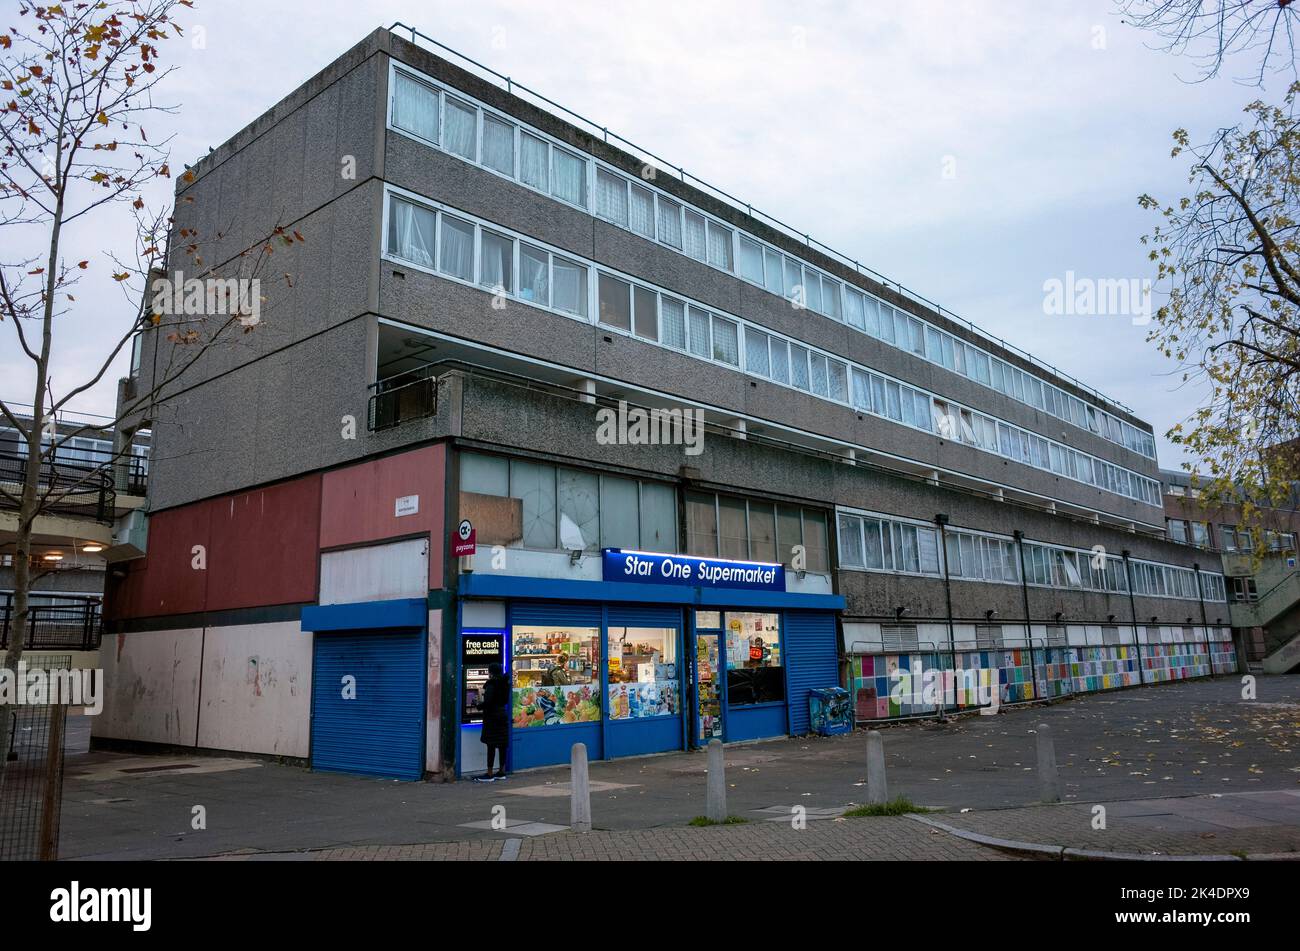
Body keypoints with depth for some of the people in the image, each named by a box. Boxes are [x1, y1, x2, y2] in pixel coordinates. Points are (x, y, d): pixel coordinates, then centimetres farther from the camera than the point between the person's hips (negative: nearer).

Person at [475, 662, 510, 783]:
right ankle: (502, 772, 16)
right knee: (502, 745, 10)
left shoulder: (491, 684, -14)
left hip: (492, 716, -8)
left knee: (491, 745, -5)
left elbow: (488, 701, -21)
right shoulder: (505, 683, 10)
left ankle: (489, 774, -3)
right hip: (503, 715, 8)